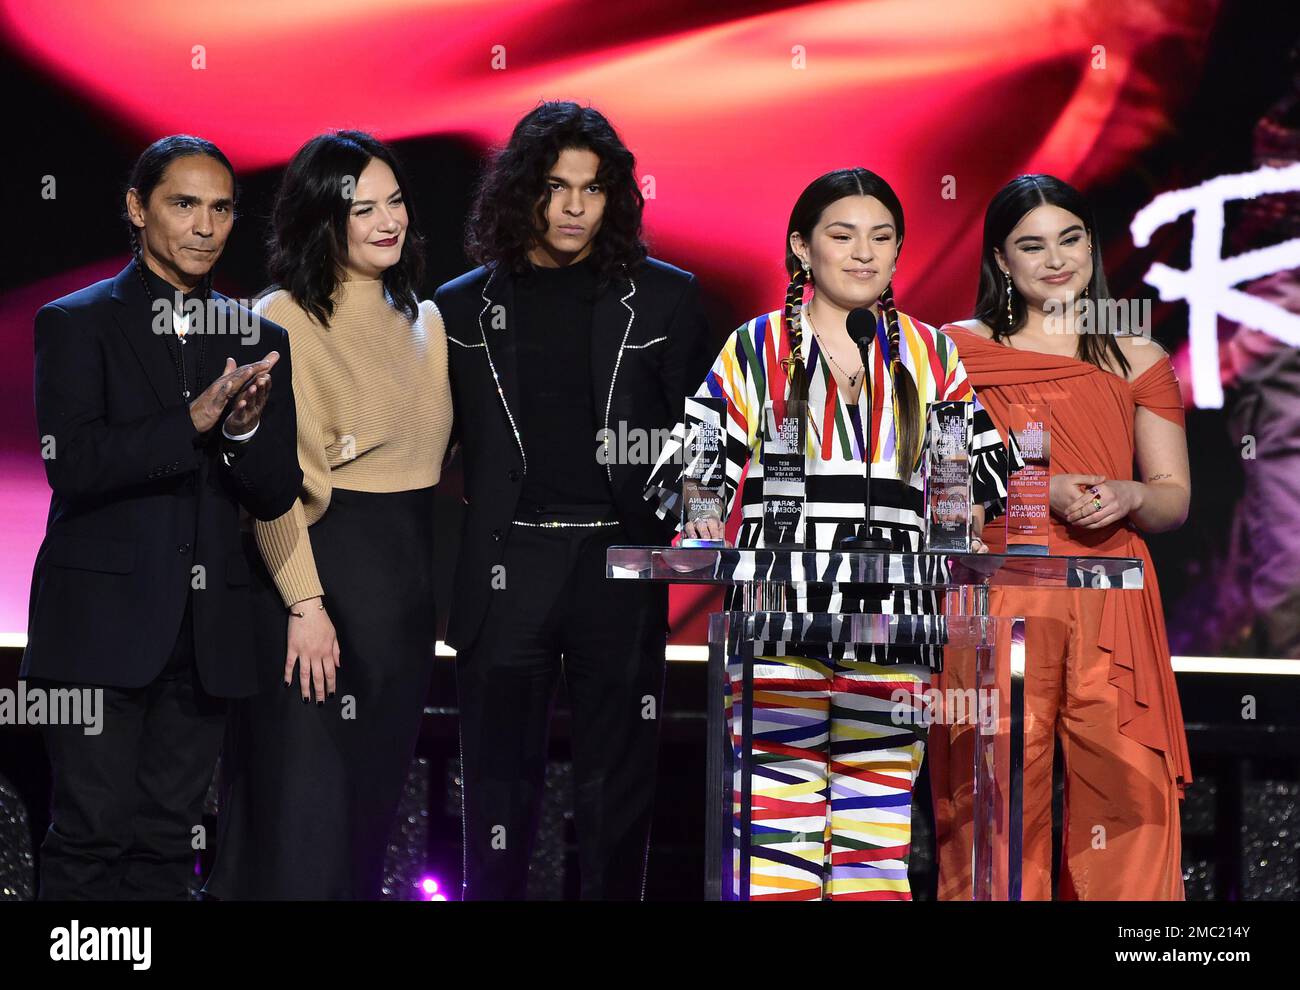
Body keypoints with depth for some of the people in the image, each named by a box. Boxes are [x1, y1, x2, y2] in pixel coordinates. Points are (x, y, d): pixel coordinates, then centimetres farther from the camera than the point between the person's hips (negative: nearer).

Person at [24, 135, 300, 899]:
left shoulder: (258, 340, 13)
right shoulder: (77, 323, 1)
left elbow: (276, 496, 9)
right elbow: (72, 464, -13)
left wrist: (246, 431, -13)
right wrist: (194, 421, -23)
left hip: (208, 635, 4)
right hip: (102, 626, -4)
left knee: (167, 844, 6)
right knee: (91, 837, -6)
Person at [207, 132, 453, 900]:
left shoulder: (423, 320, 12)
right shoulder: (284, 321, -9)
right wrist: (305, 602, -19)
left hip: (410, 573, 7)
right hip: (322, 567, -7)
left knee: (377, 789, 11)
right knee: (306, 795, -3)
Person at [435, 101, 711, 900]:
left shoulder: (664, 299, 6)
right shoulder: (465, 308, 8)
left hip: (622, 566, 0)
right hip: (507, 564, 1)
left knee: (618, 789, 5)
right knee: (500, 785, 4)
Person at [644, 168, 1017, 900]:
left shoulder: (930, 355, 16)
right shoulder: (757, 349, 10)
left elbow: (984, 466, 18)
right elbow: (687, 467, 8)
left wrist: (964, 516, -2)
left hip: (891, 617, 2)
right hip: (780, 616, -2)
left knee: (877, 828, 0)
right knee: (777, 827, -9)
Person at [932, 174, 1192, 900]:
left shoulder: (1137, 360, 15)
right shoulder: (962, 352, 9)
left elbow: (1176, 500, 15)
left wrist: (1126, 496, -8)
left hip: (1112, 606, 2)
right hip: (999, 600, -1)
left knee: (1126, 799, -8)